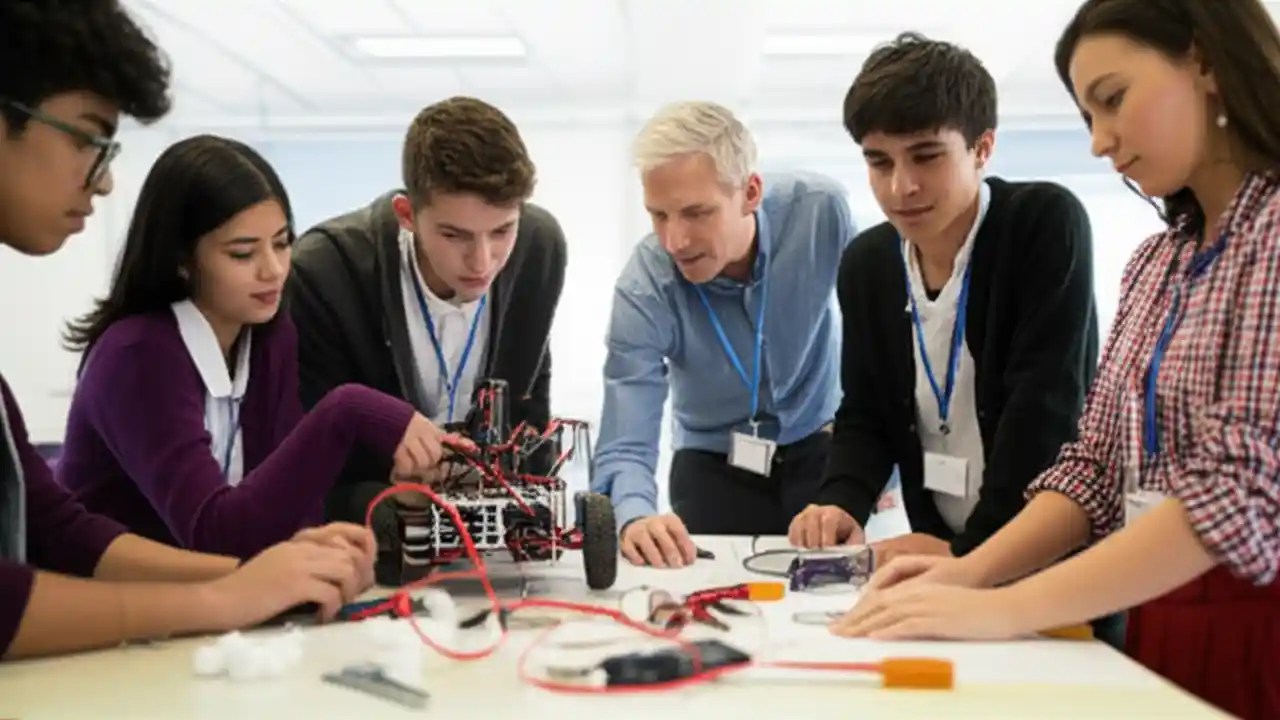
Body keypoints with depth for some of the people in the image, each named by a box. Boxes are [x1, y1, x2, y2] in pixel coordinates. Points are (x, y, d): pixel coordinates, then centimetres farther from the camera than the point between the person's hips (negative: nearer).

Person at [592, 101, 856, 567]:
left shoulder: (820, 210, -20)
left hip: (824, 449, 1)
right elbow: (624, 446, -25)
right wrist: (635, 516, -47)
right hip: (714, 466, 0)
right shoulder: (643, 289, -23)